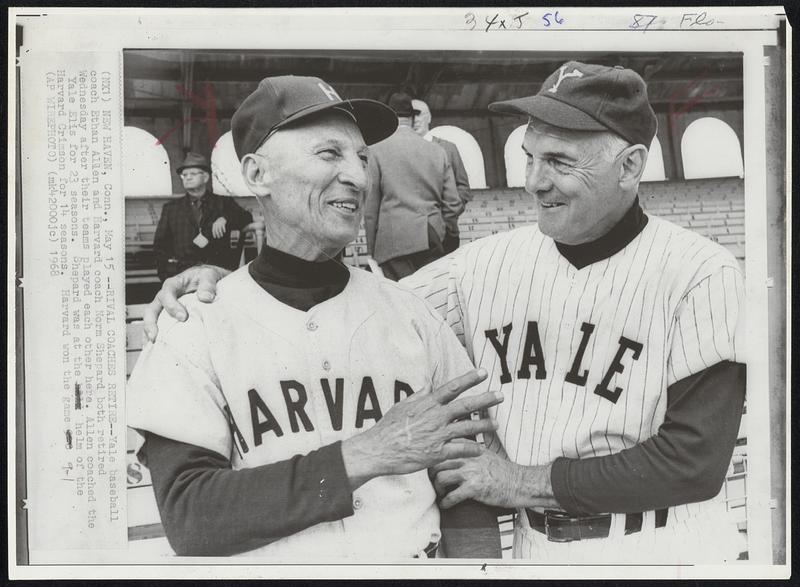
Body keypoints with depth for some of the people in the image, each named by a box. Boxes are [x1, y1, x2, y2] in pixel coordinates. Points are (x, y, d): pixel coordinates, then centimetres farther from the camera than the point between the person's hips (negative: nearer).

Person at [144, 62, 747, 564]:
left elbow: (695, 462, -17)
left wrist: (529, 481, -14)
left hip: (664, 551, -3)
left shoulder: (700, 273, -13)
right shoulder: (492, 261, -1)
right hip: (533, 550, 4)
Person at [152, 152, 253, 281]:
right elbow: (160, 245, 20)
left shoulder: (223, 203, 19)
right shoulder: (171, 208, 23)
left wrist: (225, 218, -11)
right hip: (182, 272, 0)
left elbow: (247, 219, 7)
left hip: (219, 270, 0)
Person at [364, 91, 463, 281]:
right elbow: (453, 203, 10)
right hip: (433, 243, 4)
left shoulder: (376, 151, 0)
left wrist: (372, 250, 5)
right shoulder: (438, 152, 10)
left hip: (394, 243, -4)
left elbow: (370, 208, -1)